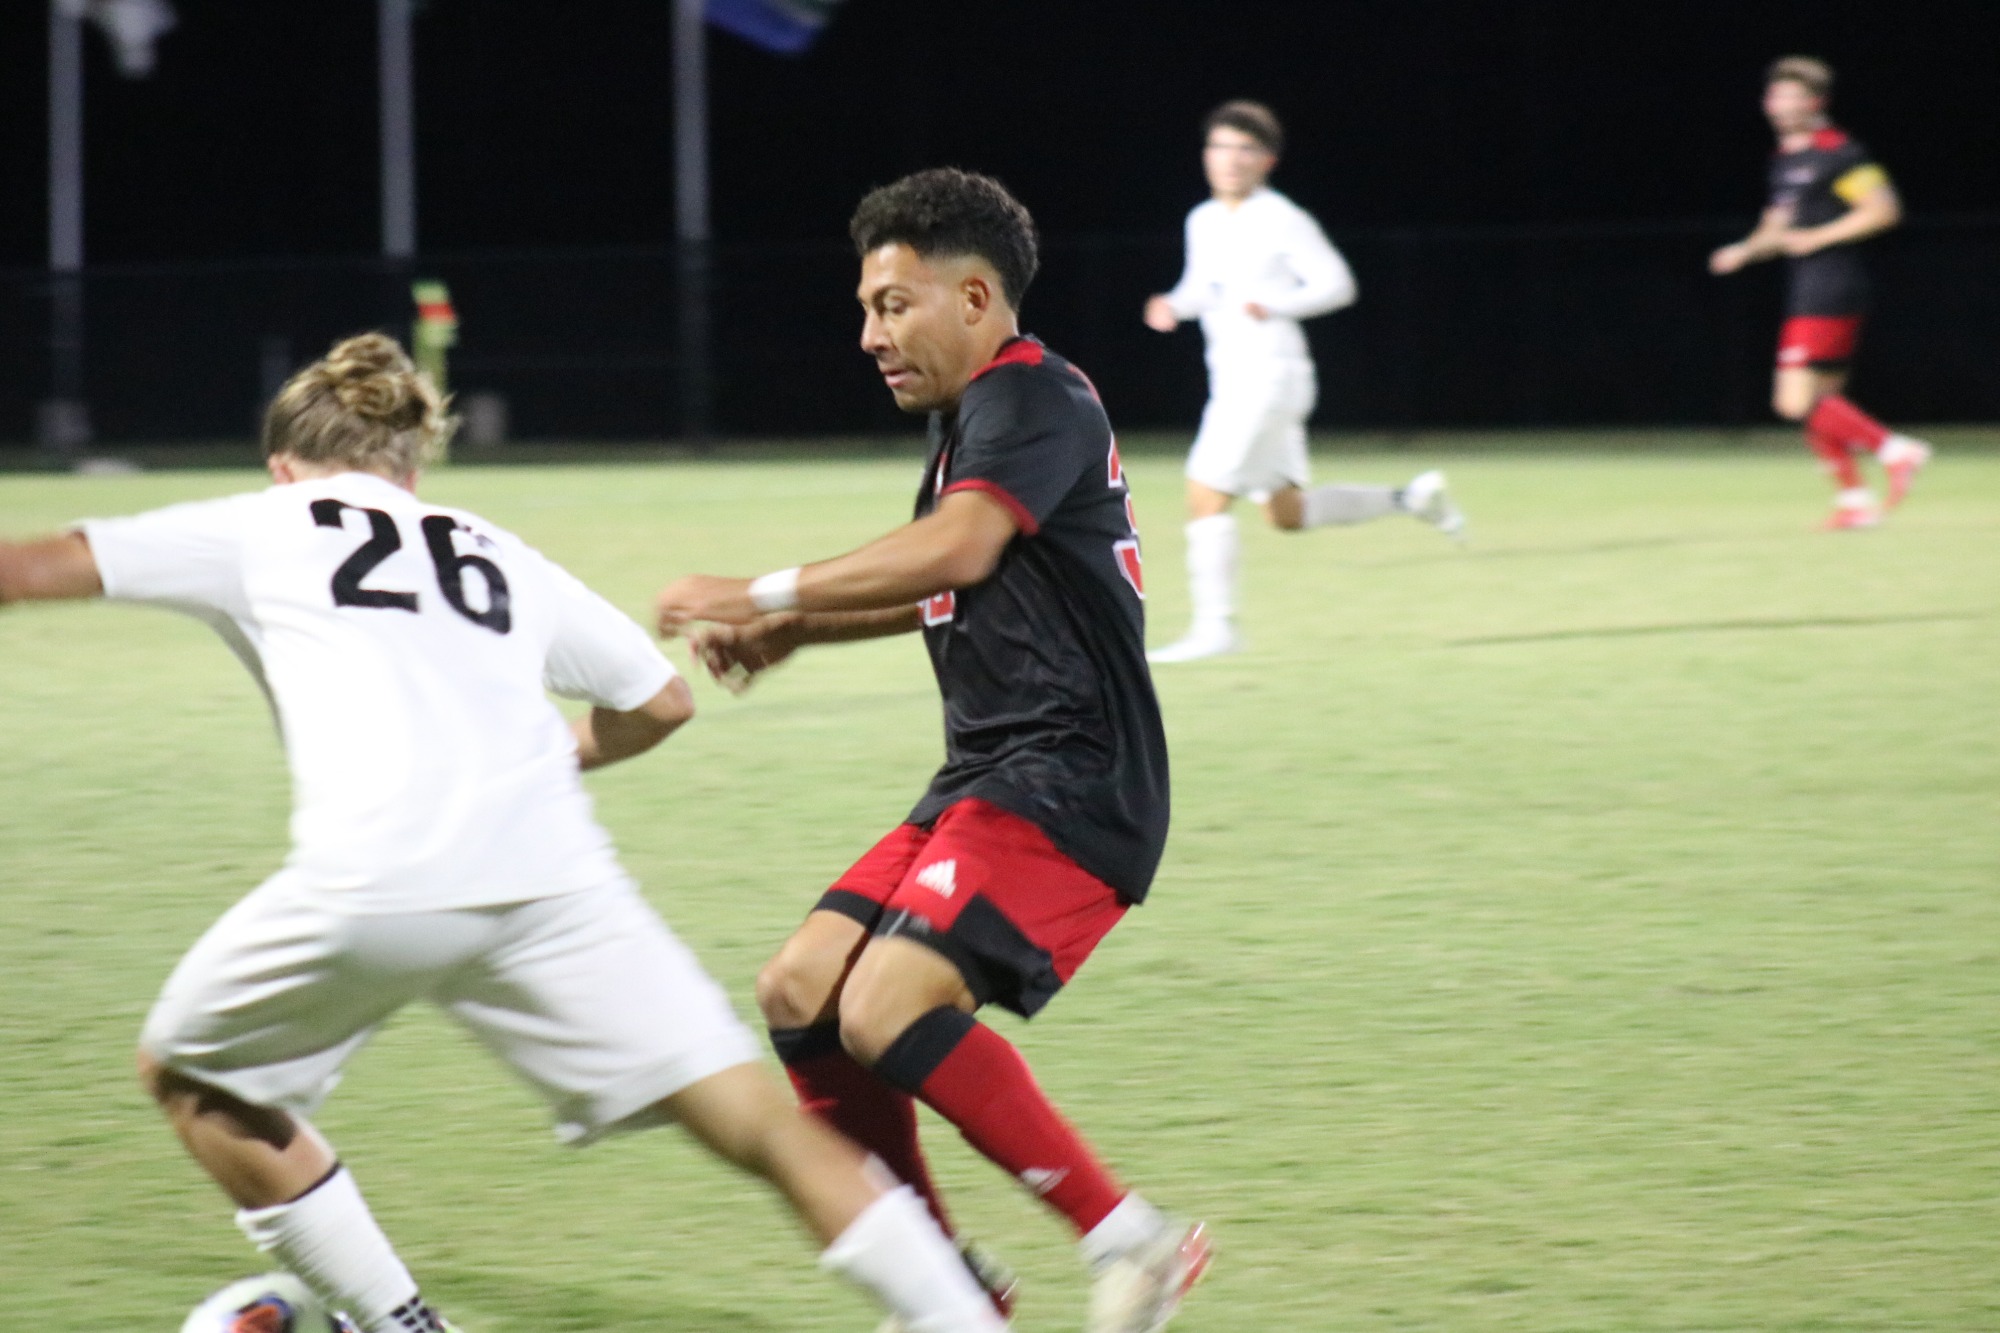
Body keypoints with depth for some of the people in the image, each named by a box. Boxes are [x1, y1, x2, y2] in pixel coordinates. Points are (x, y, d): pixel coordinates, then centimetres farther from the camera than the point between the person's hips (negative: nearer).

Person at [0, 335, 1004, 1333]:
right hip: (552, 874, 3)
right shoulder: (500, 558, 30)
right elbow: (661, 702, 35)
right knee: (758, 1122, 5)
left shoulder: (263, 527, 23)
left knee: (186, 1074, 23)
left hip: (371, 884, -3)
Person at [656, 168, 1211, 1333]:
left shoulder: (1035, 400, -12)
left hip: (1069, 787, -10)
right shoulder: (974, 417, 19)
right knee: (801, 997, 4)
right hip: (987, 783, 10)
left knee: (888, 1009, -23)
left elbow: (956, 550, -30)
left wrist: (763, 598, -26)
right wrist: (790, 633, 20)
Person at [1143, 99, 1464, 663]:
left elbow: (1337, 283, -11)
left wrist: (1275, 306, -25)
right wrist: (1174, 305, 1)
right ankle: (1411, 498, 26)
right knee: (1287, 514, 15)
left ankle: (1214, 626, -6)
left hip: (1270, 375, -9)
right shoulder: (1203, 221, 12)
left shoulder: (1283, 222, -10)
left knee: (1206, 494, -13)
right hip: (1231, 378, 9)